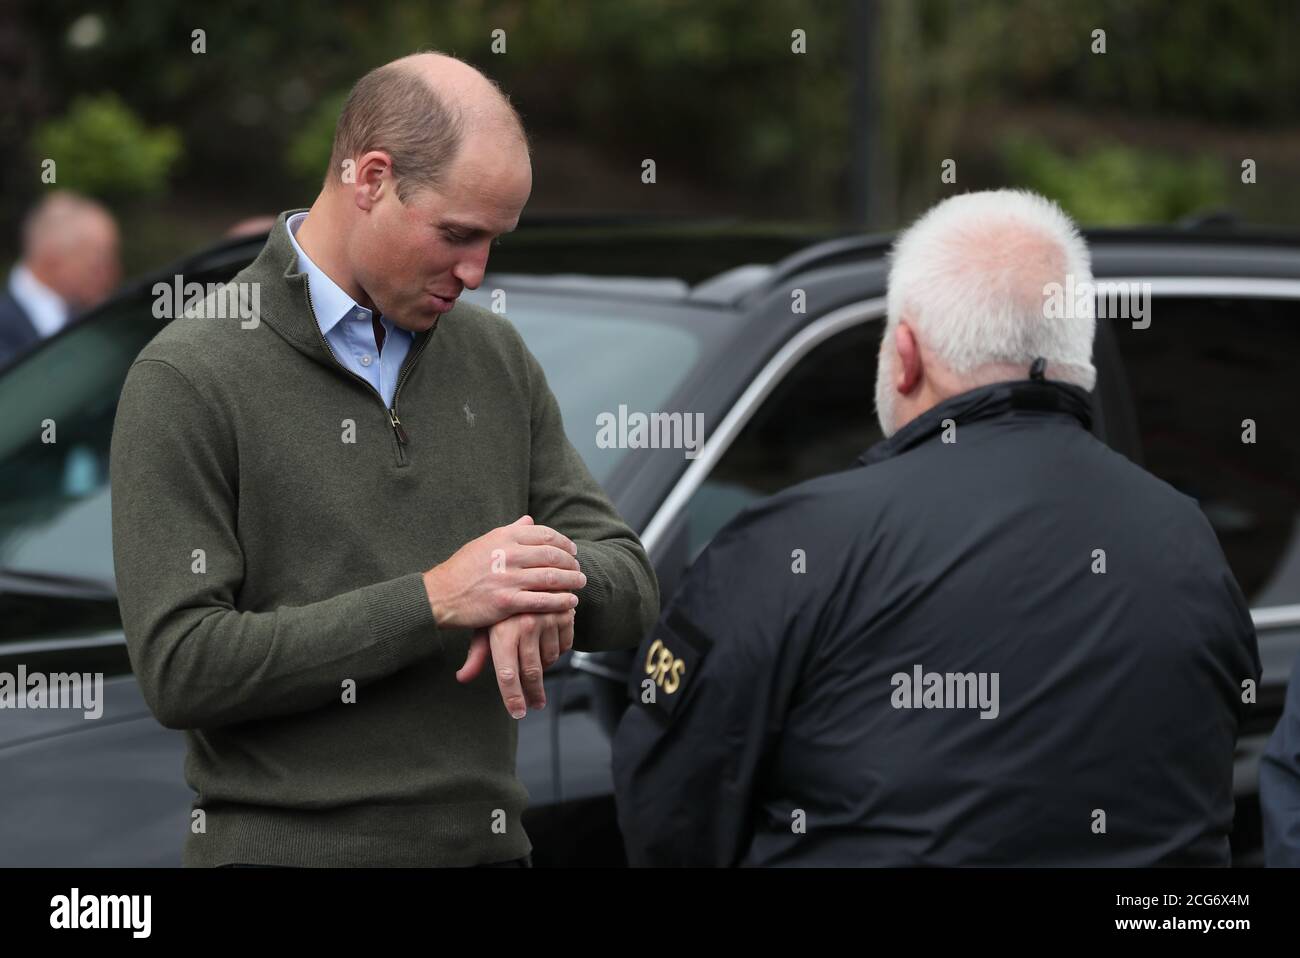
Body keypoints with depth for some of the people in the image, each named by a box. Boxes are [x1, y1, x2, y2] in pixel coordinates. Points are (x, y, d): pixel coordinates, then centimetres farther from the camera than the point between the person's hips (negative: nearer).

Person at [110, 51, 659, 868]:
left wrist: (553, 583, -15)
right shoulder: (188, 380, -9)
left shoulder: (496, 357, 8)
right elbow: (181, 666, -16)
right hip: (287, 845, -5)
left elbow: (630, 586, 8)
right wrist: (432, 601, -20)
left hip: (485, 840, 5)